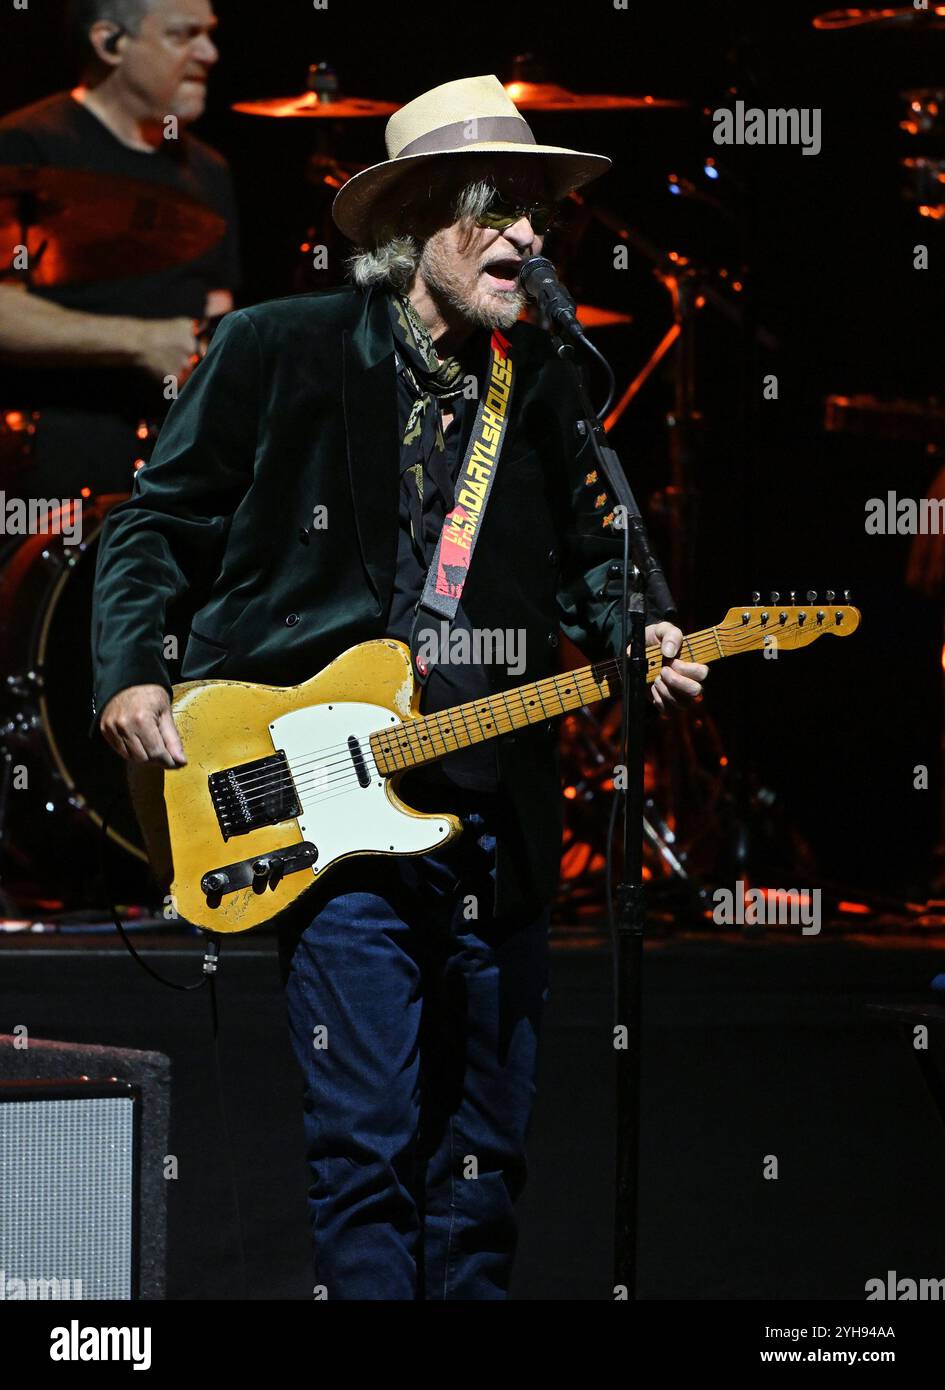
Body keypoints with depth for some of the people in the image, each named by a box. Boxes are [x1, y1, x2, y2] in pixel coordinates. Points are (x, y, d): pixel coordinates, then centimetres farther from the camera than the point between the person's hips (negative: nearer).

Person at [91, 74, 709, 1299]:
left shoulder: (540, 385, 11)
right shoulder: (280, 351, 0)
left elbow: (585, 566, 19)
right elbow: (155, 525, 5)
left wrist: (638, 647, -2)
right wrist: (130, 677, -8)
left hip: (500, 820, 4)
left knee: (483, 1162, 8)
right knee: (366, 1152, -9)